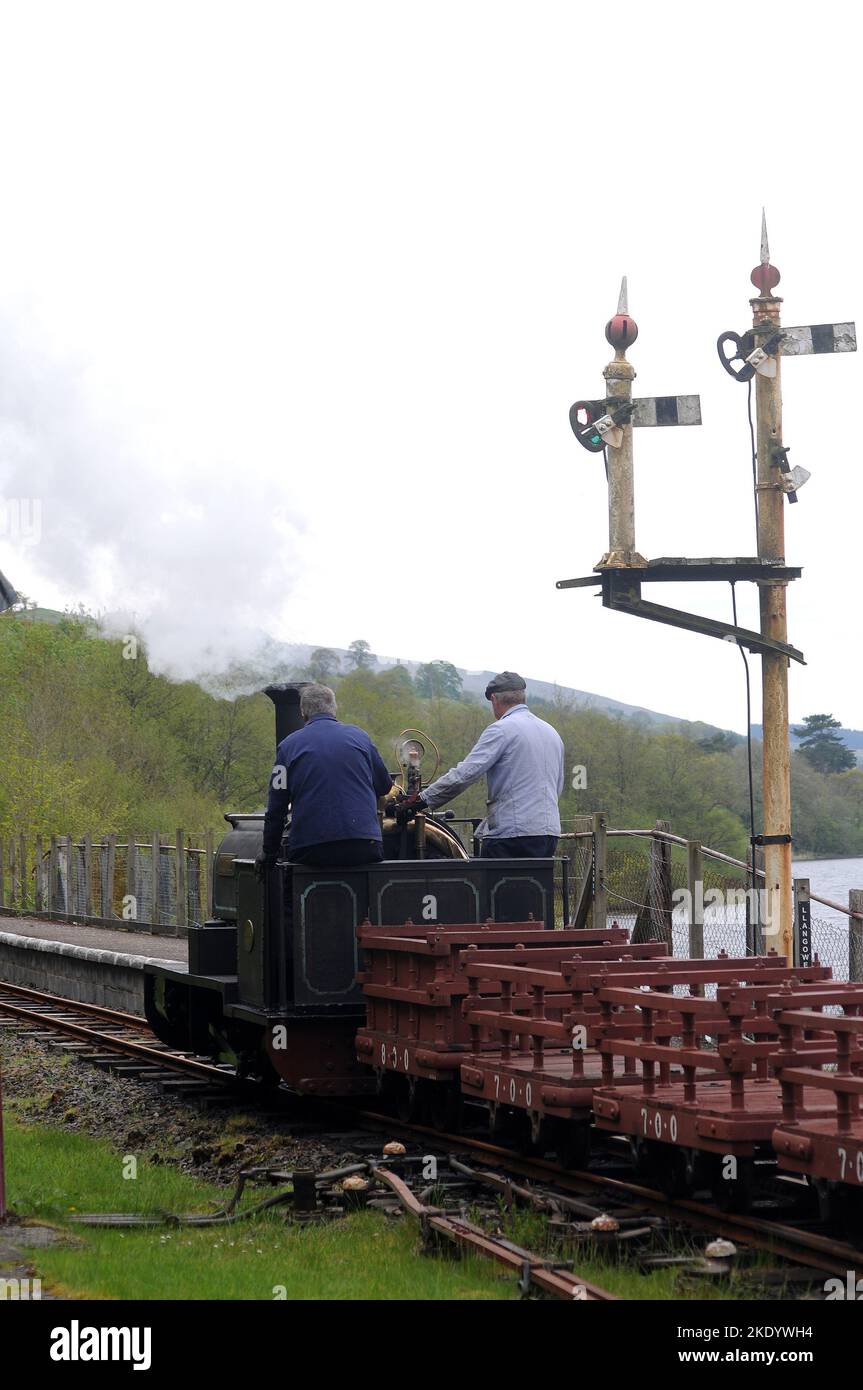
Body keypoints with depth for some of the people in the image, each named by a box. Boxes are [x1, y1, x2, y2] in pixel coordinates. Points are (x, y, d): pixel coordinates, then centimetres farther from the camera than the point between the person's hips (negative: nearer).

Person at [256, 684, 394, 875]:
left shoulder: (288, 745, 6)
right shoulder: (359, 736, 10)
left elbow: (275, 809, 5)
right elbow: (385, 786, 22)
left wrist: (268, 853, 14)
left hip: (309, 852, -1)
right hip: (364, 850, 1)